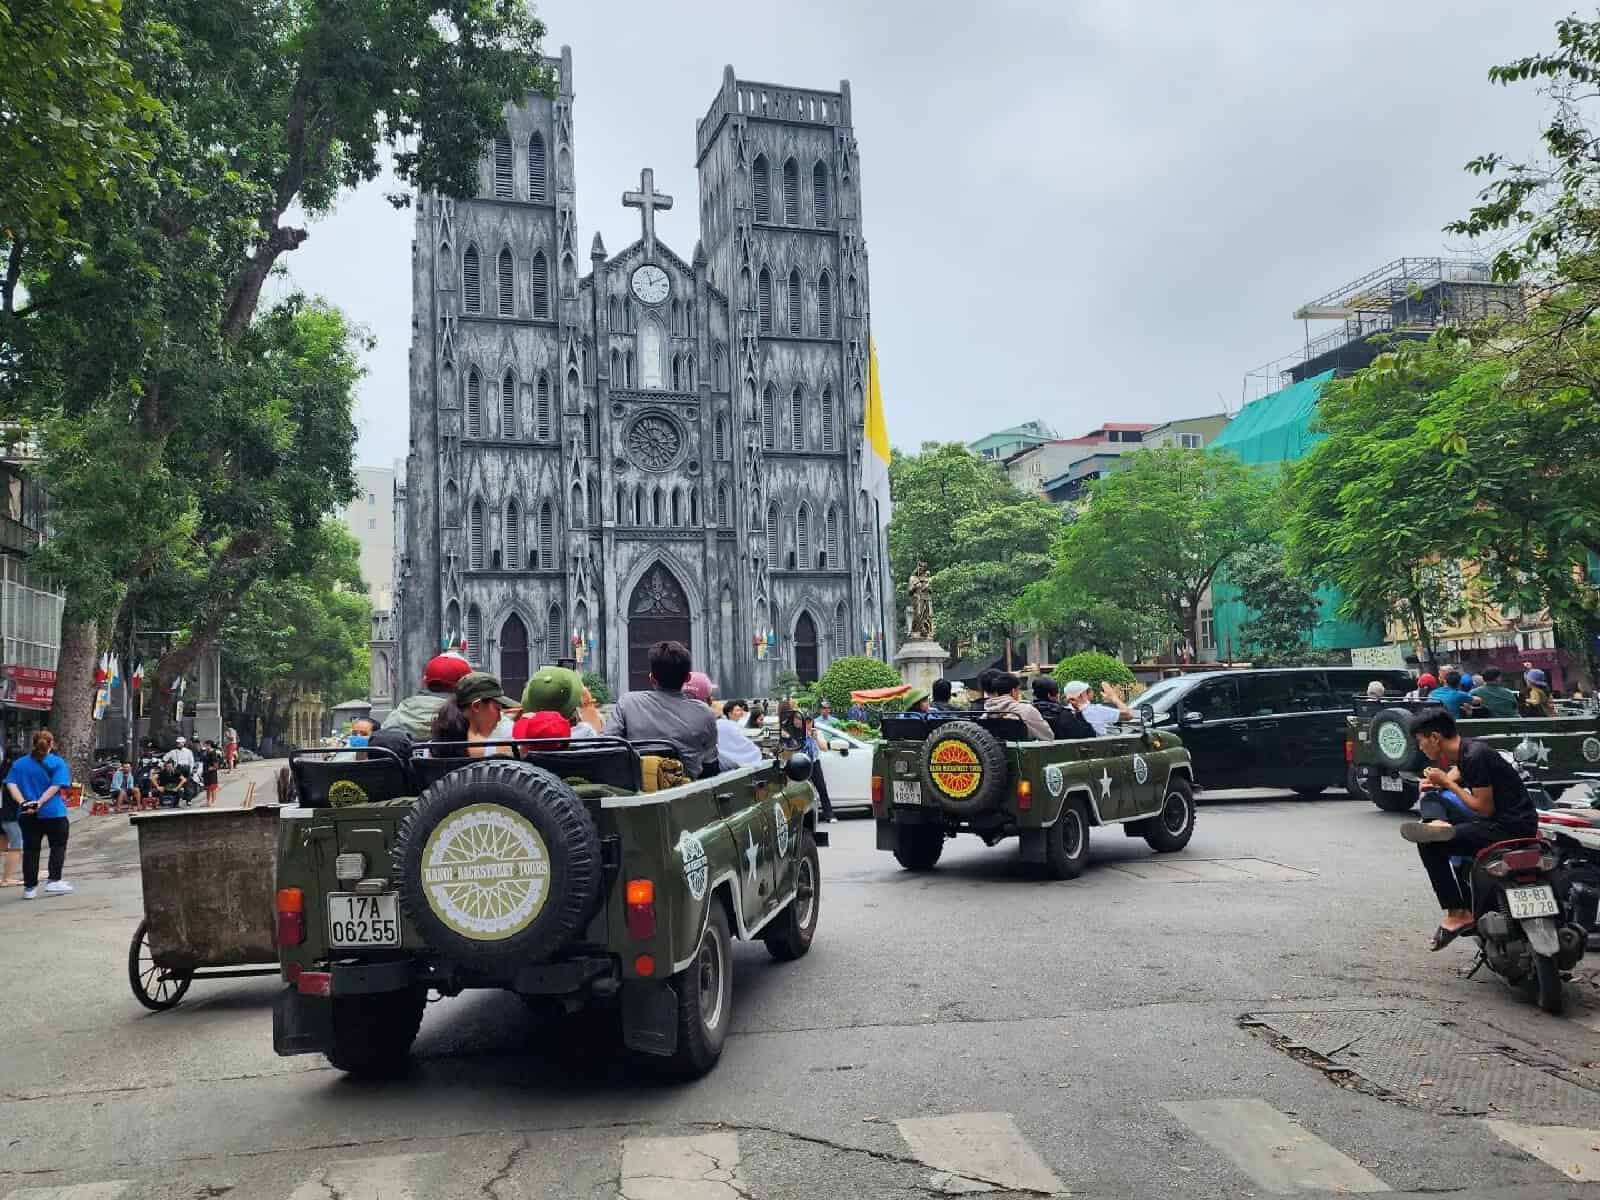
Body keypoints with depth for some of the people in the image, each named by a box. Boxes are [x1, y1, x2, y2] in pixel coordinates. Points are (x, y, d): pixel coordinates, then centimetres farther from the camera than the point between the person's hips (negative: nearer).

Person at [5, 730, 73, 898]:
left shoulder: (18, 763, 9)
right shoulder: (57, 762, -4)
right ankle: (54, 881, 4)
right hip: (53, 812, -3)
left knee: (30, 849, 9)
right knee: (58, 846, 11)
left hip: (26, 814, 4)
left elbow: (11, 785, -4)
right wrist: (40, 803, -17)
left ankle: (29, 887, 10)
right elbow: (55, 787, -15)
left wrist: (23, 802, -13)